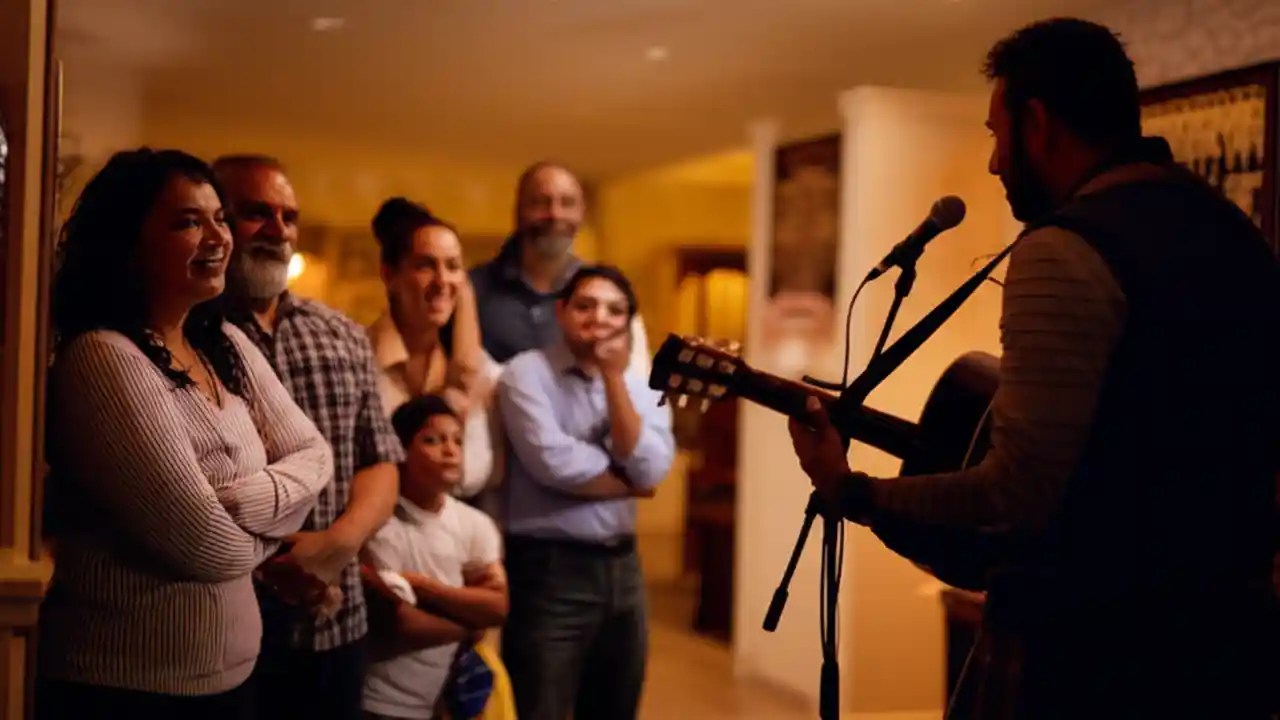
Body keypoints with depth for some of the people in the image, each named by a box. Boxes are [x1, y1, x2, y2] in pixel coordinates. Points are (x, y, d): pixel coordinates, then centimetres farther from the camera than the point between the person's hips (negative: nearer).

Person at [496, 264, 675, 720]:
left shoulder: (643, 388, 9)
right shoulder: (527, 373, -6)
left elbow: (649, 470, -7)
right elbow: (553, 461, -19)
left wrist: (614, 377, -9)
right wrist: (627, 482, -4)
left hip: (622, 566, 6)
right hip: (549, 568, -6)